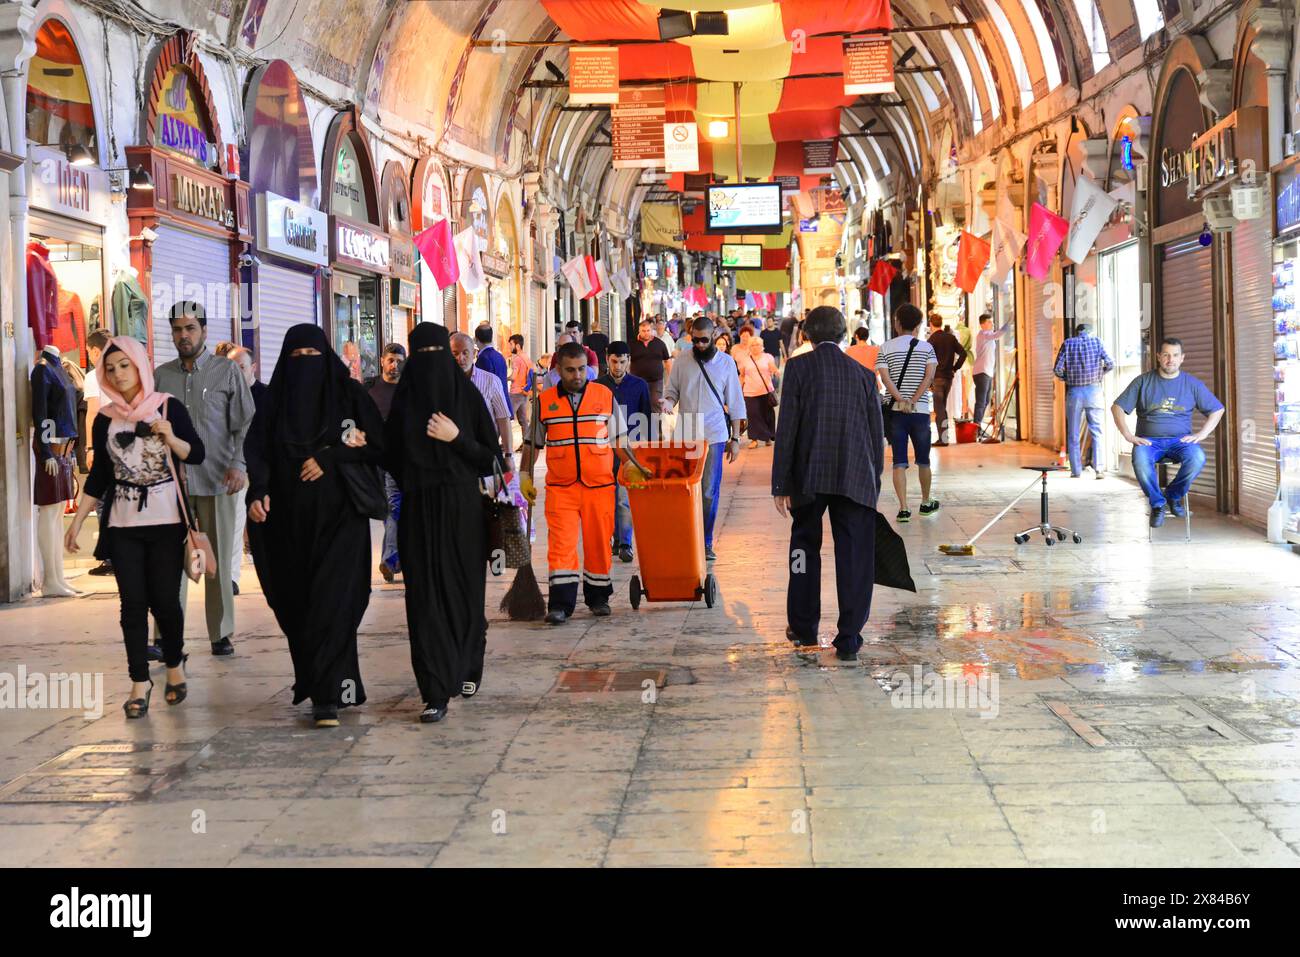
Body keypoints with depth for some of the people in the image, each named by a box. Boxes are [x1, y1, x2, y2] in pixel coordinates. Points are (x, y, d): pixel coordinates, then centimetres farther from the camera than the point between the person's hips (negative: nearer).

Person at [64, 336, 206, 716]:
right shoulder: (104, 419, 6)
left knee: (164, 599, -2)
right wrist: (76, 522, 7)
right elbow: (98, 476, 10)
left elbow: (197, 454, -3)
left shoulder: (168, 407, -1)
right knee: (133, 602, -1)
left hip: (166, 520, -2)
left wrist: (170, 437, -21)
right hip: (123, 524, 2)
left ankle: (174, 665, 22)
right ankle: (140, 682, 5)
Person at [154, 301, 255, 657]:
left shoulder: (228, 372, 3)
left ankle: (221, 634, 15)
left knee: (219, 560, 6)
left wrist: (239, 464, -12)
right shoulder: (160, 376, 10)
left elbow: (246, 423, 0)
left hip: (216, 481, -1)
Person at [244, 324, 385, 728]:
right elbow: (258, 451, 1)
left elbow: (379, 446, 1)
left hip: (339, 516, -3)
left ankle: (327, 697, -12)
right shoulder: (276, 401, 9)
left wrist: (329, 457, -10)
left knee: (331, 602, -11)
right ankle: (311, 680, 21)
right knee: (297, 602, 4)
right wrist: (257, 492, -16)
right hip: (291, 518, 3)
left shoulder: (349, 394, 3)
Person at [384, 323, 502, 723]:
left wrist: (457, 439, -13)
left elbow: (491, 456, -1)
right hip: (418, 510, 1)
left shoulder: (468, 396, 1)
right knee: (425, 596, -4)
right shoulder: (404, 400, 6)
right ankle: (435, 693, -5)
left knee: (464, 590, 8)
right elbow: (391, 457, 11)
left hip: (462, 507, -1)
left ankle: (468, 669, 32)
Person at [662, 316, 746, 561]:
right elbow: (671, 392, 13)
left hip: (714, 435, -1)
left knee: (709, 492, -1)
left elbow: (735, 403, 6)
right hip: (684, 435, 1)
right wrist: (668, 403, -12)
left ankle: (706, 542, 8)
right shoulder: (682, 362, 5)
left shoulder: (726, 362, 3)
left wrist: (735, 438, 3)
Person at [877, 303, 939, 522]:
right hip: (921, 411, 0)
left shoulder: (886, 348, 5)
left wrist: (901, 400, -17)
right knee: (923, 461, 15)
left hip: (895, 411, 0)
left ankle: (903, 508, -8)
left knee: (899, 462, -1)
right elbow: (929, 376, -8)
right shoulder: (926, 347, 5)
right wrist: (914, 400, -13)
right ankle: (926, 502, 29)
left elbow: (885, 377, -9)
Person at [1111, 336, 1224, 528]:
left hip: (1180, 440, 1)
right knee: (1140, 460, -36)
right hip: (1149, 440, -1)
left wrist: (1201, 434, 1)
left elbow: (1217, 410, 15)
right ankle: (1157, 503, -13)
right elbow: (1117, 407, 7)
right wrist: (1128, 436, -6)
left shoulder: (1192, 384, 9)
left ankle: (1173, 494, -5)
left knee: (1197, 458, -33)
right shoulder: (1143, 381, 7)